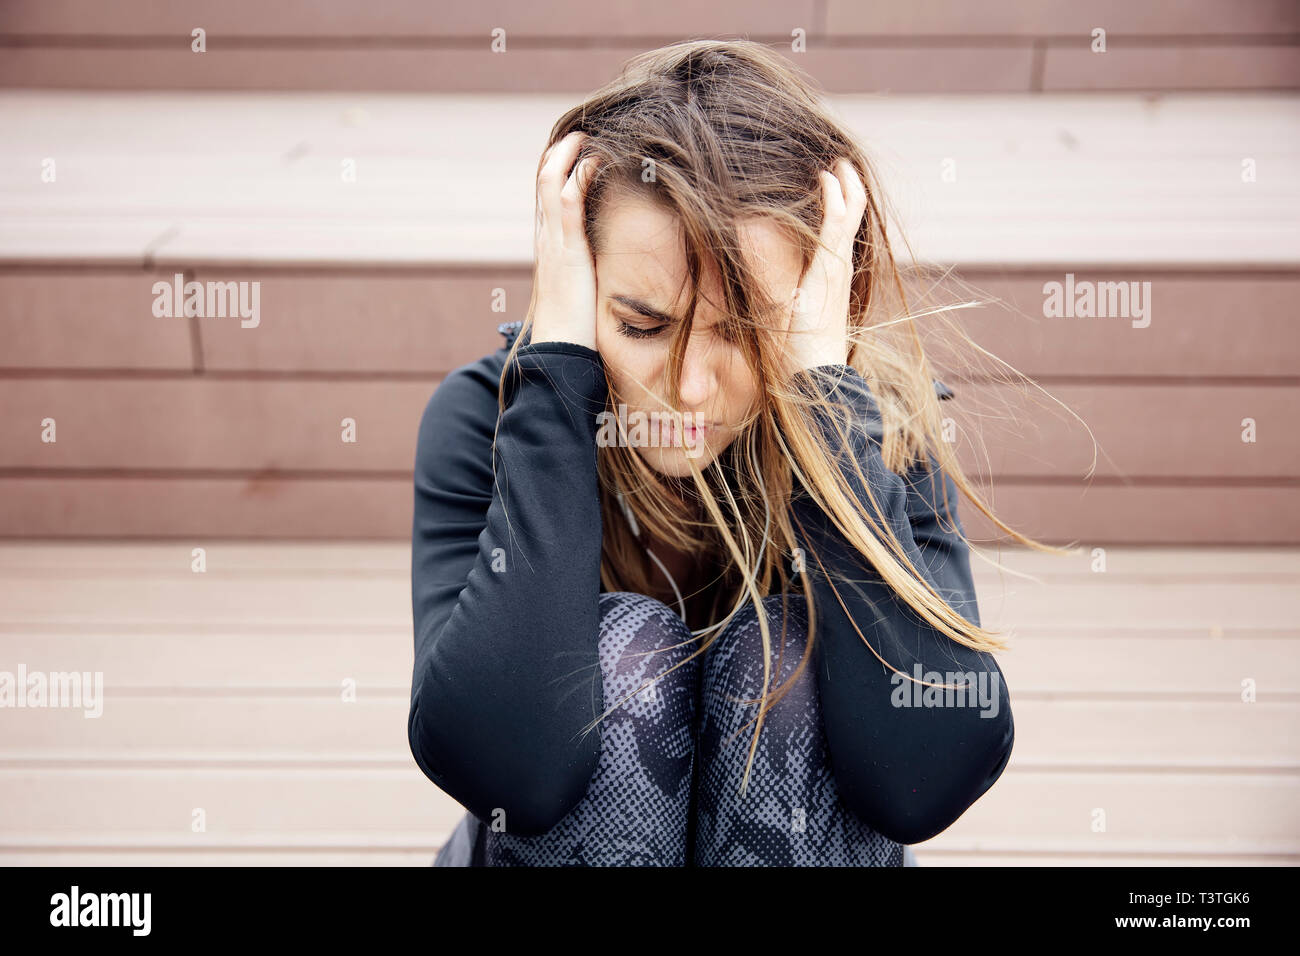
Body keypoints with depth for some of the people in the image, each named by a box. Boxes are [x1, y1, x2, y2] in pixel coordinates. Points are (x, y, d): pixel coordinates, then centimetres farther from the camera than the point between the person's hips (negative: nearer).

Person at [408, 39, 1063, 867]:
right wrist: (560, 363, -32)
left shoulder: (885, 424, -17)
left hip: (807, 837, 1)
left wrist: (826, 381, -31)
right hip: (553, 841, 0)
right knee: (623, 642, -27)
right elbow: (504, 769, -33)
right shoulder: (484, 417, -19)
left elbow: (929, 783, -32)